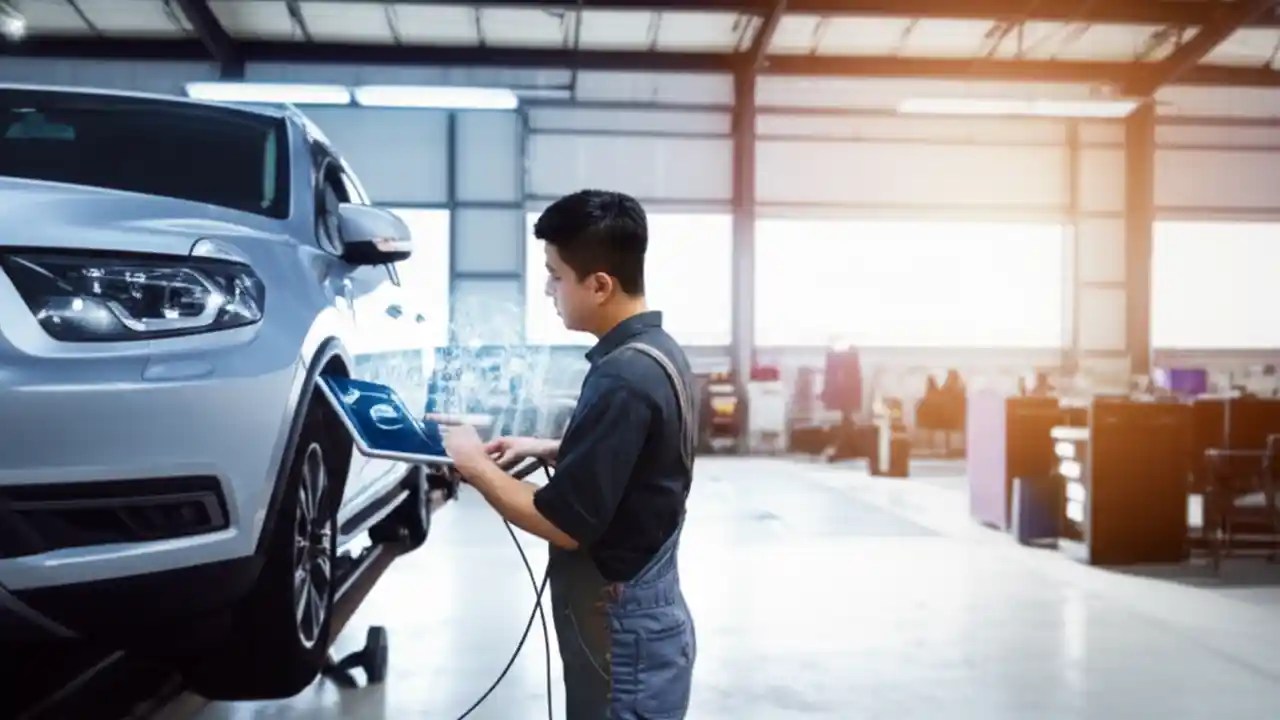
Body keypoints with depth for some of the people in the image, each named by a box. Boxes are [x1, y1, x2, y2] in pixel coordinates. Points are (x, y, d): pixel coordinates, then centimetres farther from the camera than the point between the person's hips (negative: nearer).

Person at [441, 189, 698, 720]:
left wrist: (475, 465, -11)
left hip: (622, 632, -9)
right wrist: (545, 450, 10)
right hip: (641, 614, 9)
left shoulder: (623, 377, -26)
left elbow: (564, 523, -23)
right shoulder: (655, 350, 5)